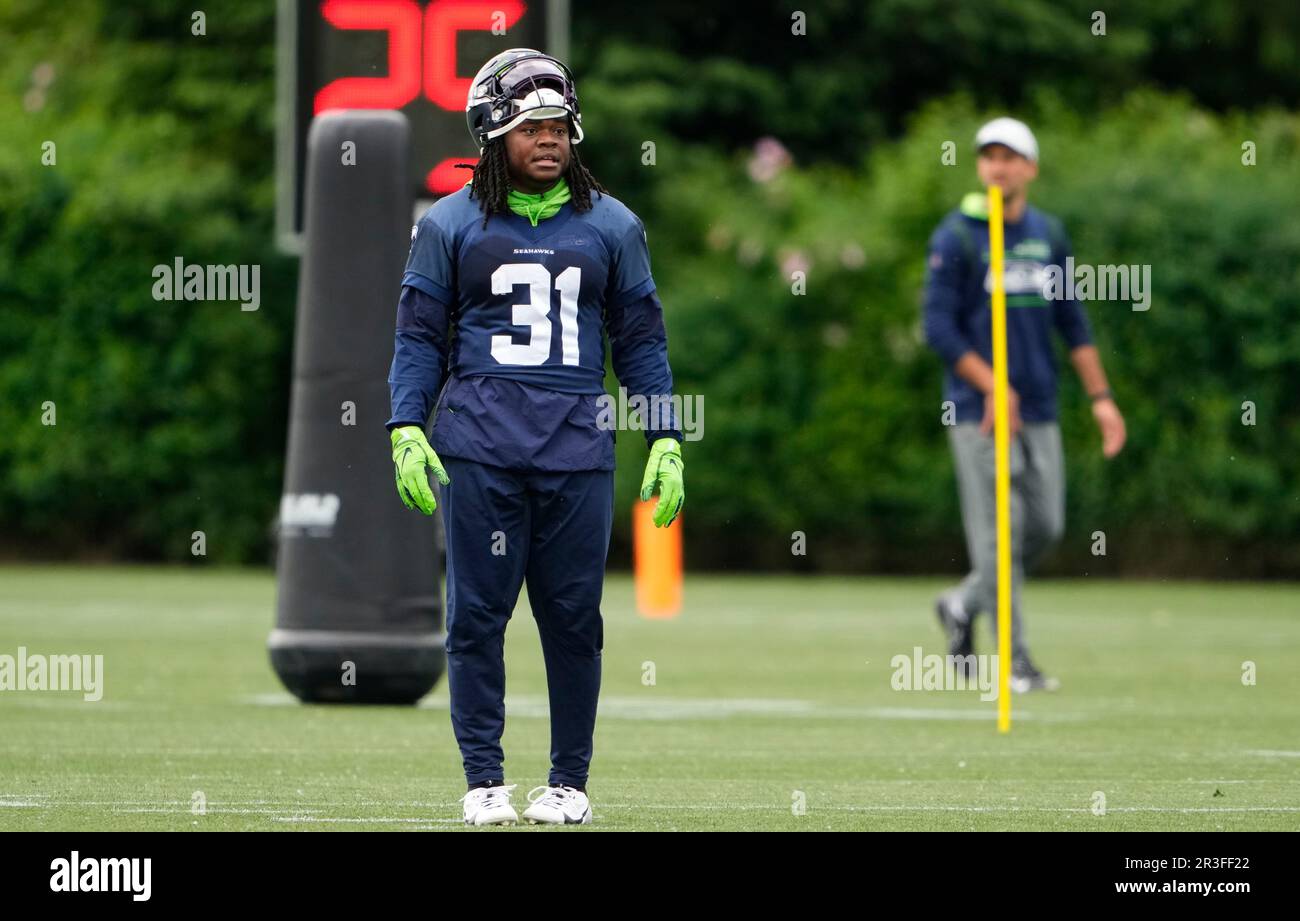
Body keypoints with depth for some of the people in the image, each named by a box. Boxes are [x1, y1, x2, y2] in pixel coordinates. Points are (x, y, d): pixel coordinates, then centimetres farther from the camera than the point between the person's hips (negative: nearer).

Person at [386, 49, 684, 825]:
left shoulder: (612, 226, 12)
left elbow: (642, 339, 14)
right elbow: (421, 335, 9)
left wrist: (667, 441, 8)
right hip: (480, 445, -1)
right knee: (478, 613, -2)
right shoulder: (451, 225, 9)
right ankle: (485, 780, 6)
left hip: (578, 445, 1)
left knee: (575, 617, 2)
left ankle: (570, 782, 11)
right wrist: (407, 430, -3)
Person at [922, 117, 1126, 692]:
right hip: (979, 410, -6)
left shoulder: (1048, 235, 11)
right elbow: (939, 327, -10)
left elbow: (1072, 322, 15)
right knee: (998, 534, -7)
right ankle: (1015, 661, -3)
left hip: (1038, 408, 6)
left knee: (1044, 526, 5)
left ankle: (962, 606, 27)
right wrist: (993, 387, -19)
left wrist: (1100, 397, 10)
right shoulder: (956, 237, -6)